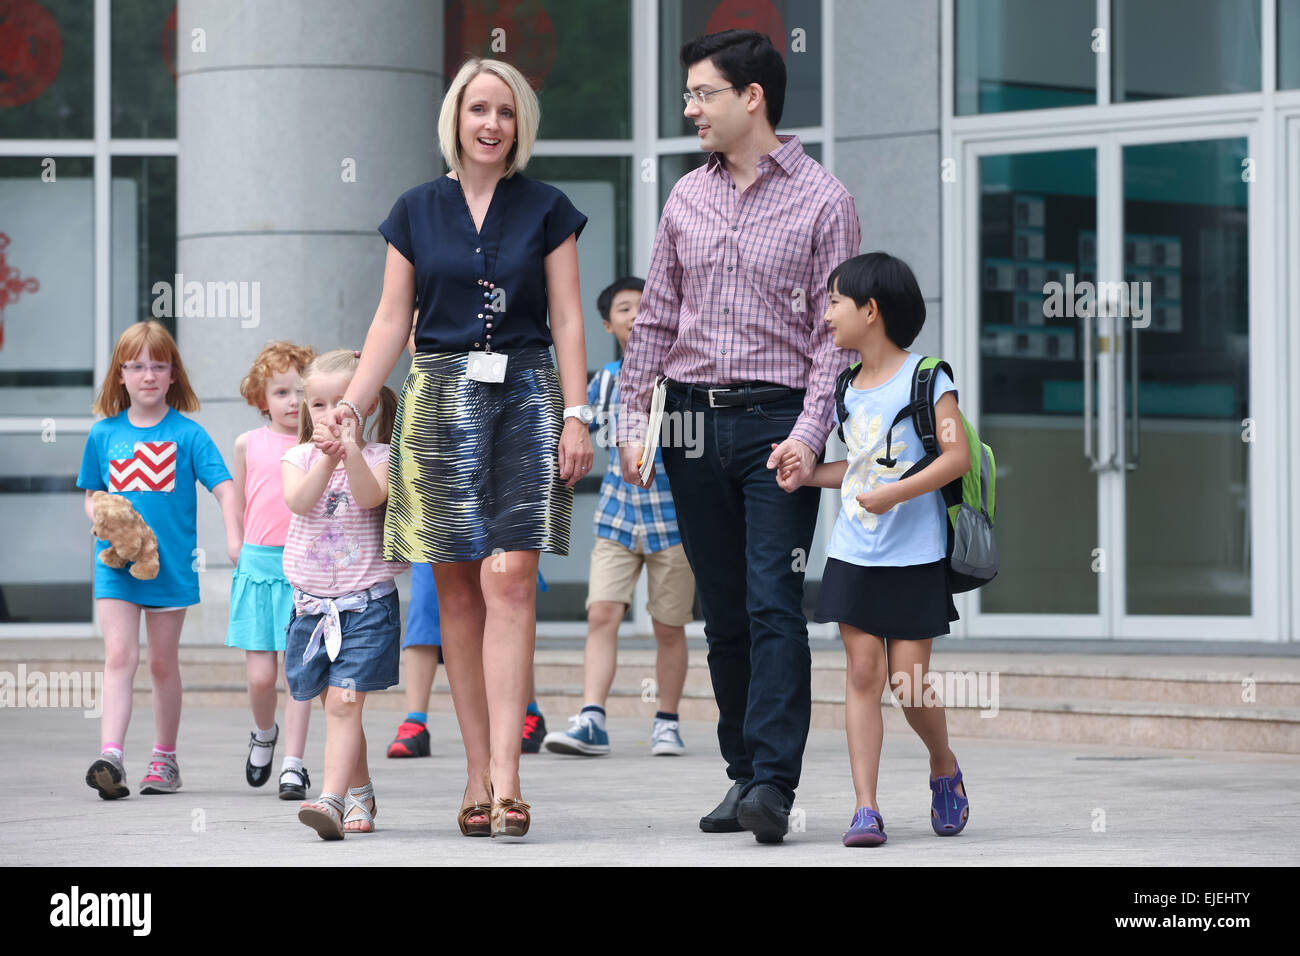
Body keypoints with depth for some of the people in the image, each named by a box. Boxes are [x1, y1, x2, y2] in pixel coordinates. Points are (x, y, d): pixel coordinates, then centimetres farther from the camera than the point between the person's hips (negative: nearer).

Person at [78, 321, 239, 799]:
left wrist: (234, 539, -20)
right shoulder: (103, 434, 4)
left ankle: (165, 759, 23)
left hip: (171, 562, -1)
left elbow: (225, 489, -6)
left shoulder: (187, 433, -3)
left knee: (163, 662, 10)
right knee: (119, 656, -12)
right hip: (116, 562, 1)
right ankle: (110, 757, -22)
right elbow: (91, 497, 14)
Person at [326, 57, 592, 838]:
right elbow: (392, 320, 10)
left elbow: (567, 319, 4)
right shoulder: (418, 211, 9)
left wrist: (575, 416, -5)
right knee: (457, 590, 0)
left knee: (509, 580, -12)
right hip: (441, 396, 2)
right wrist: (350, 405, 0)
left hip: (526, 398, -2)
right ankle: (479, 776, 5)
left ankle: (505, 776, -16)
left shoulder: (546, 210, 6)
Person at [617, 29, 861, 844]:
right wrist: (634, 421, 9)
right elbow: (655, 320, 17)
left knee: (773, 606, -12)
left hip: (776, 418, -5)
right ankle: (744, 773, 13)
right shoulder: (687, 197, 13)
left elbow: (836, 331, -5)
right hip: (693, 418, 5)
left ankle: (774, 785, -15)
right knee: (723, 612, 7)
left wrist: (809, 433, -16)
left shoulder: (821, 200, -1)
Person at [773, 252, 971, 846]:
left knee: (909, 683, -2)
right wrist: (807, 475, 6)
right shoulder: (850, 388, 11)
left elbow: (958, 456, -14)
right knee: (862, 673, -3)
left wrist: (894, 494, -22)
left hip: (915, 557, -5)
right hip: (854, 554, 5)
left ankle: (944, 769, 27)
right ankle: (865, 808, -4)